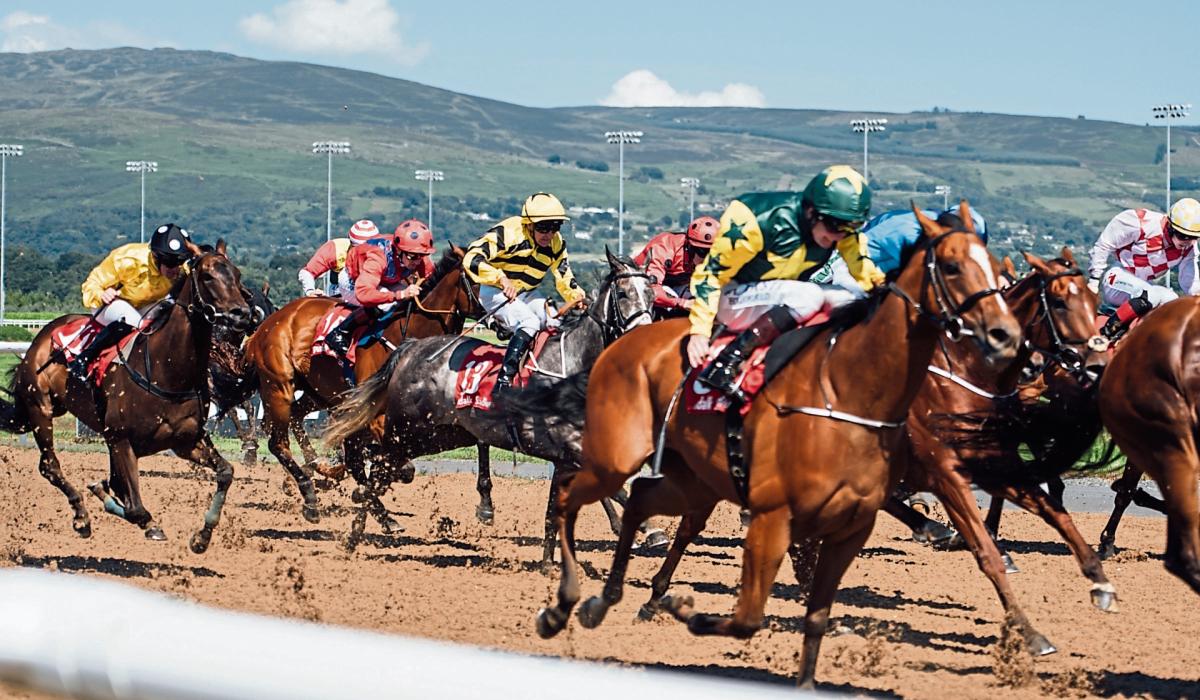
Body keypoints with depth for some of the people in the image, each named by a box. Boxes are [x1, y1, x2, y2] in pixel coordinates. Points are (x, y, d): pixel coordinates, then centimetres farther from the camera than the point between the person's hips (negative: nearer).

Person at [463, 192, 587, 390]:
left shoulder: (556, 244, -2)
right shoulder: (507, 233, -23)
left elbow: (564, 278, 10)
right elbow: (472, 259, -31)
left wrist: (578, 297, -9)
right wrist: (501, 279, -44)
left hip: (527, 293, 8)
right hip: (494, 291, -7)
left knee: (555, 326, -8)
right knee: (529, 323, -29)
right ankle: (503, 381, -34)